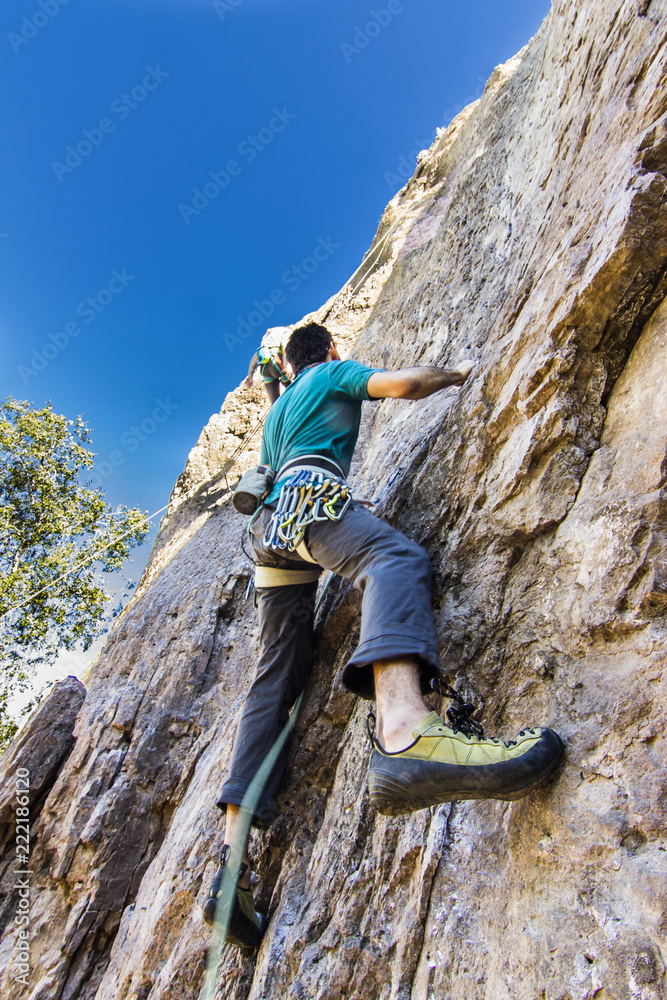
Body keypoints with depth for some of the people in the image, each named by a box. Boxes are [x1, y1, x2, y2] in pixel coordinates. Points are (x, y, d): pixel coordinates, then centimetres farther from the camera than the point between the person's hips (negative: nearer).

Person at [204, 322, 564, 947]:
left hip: (267, 525, 8)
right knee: (394, 559, -35)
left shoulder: (277, 410, 41)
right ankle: (404, 735, -67)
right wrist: (455, 373, 21)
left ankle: (233, 857, -6)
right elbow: (403, 384, 4)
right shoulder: (334, 374, 20)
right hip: (309, 493, -8)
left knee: (274, 680, 0)